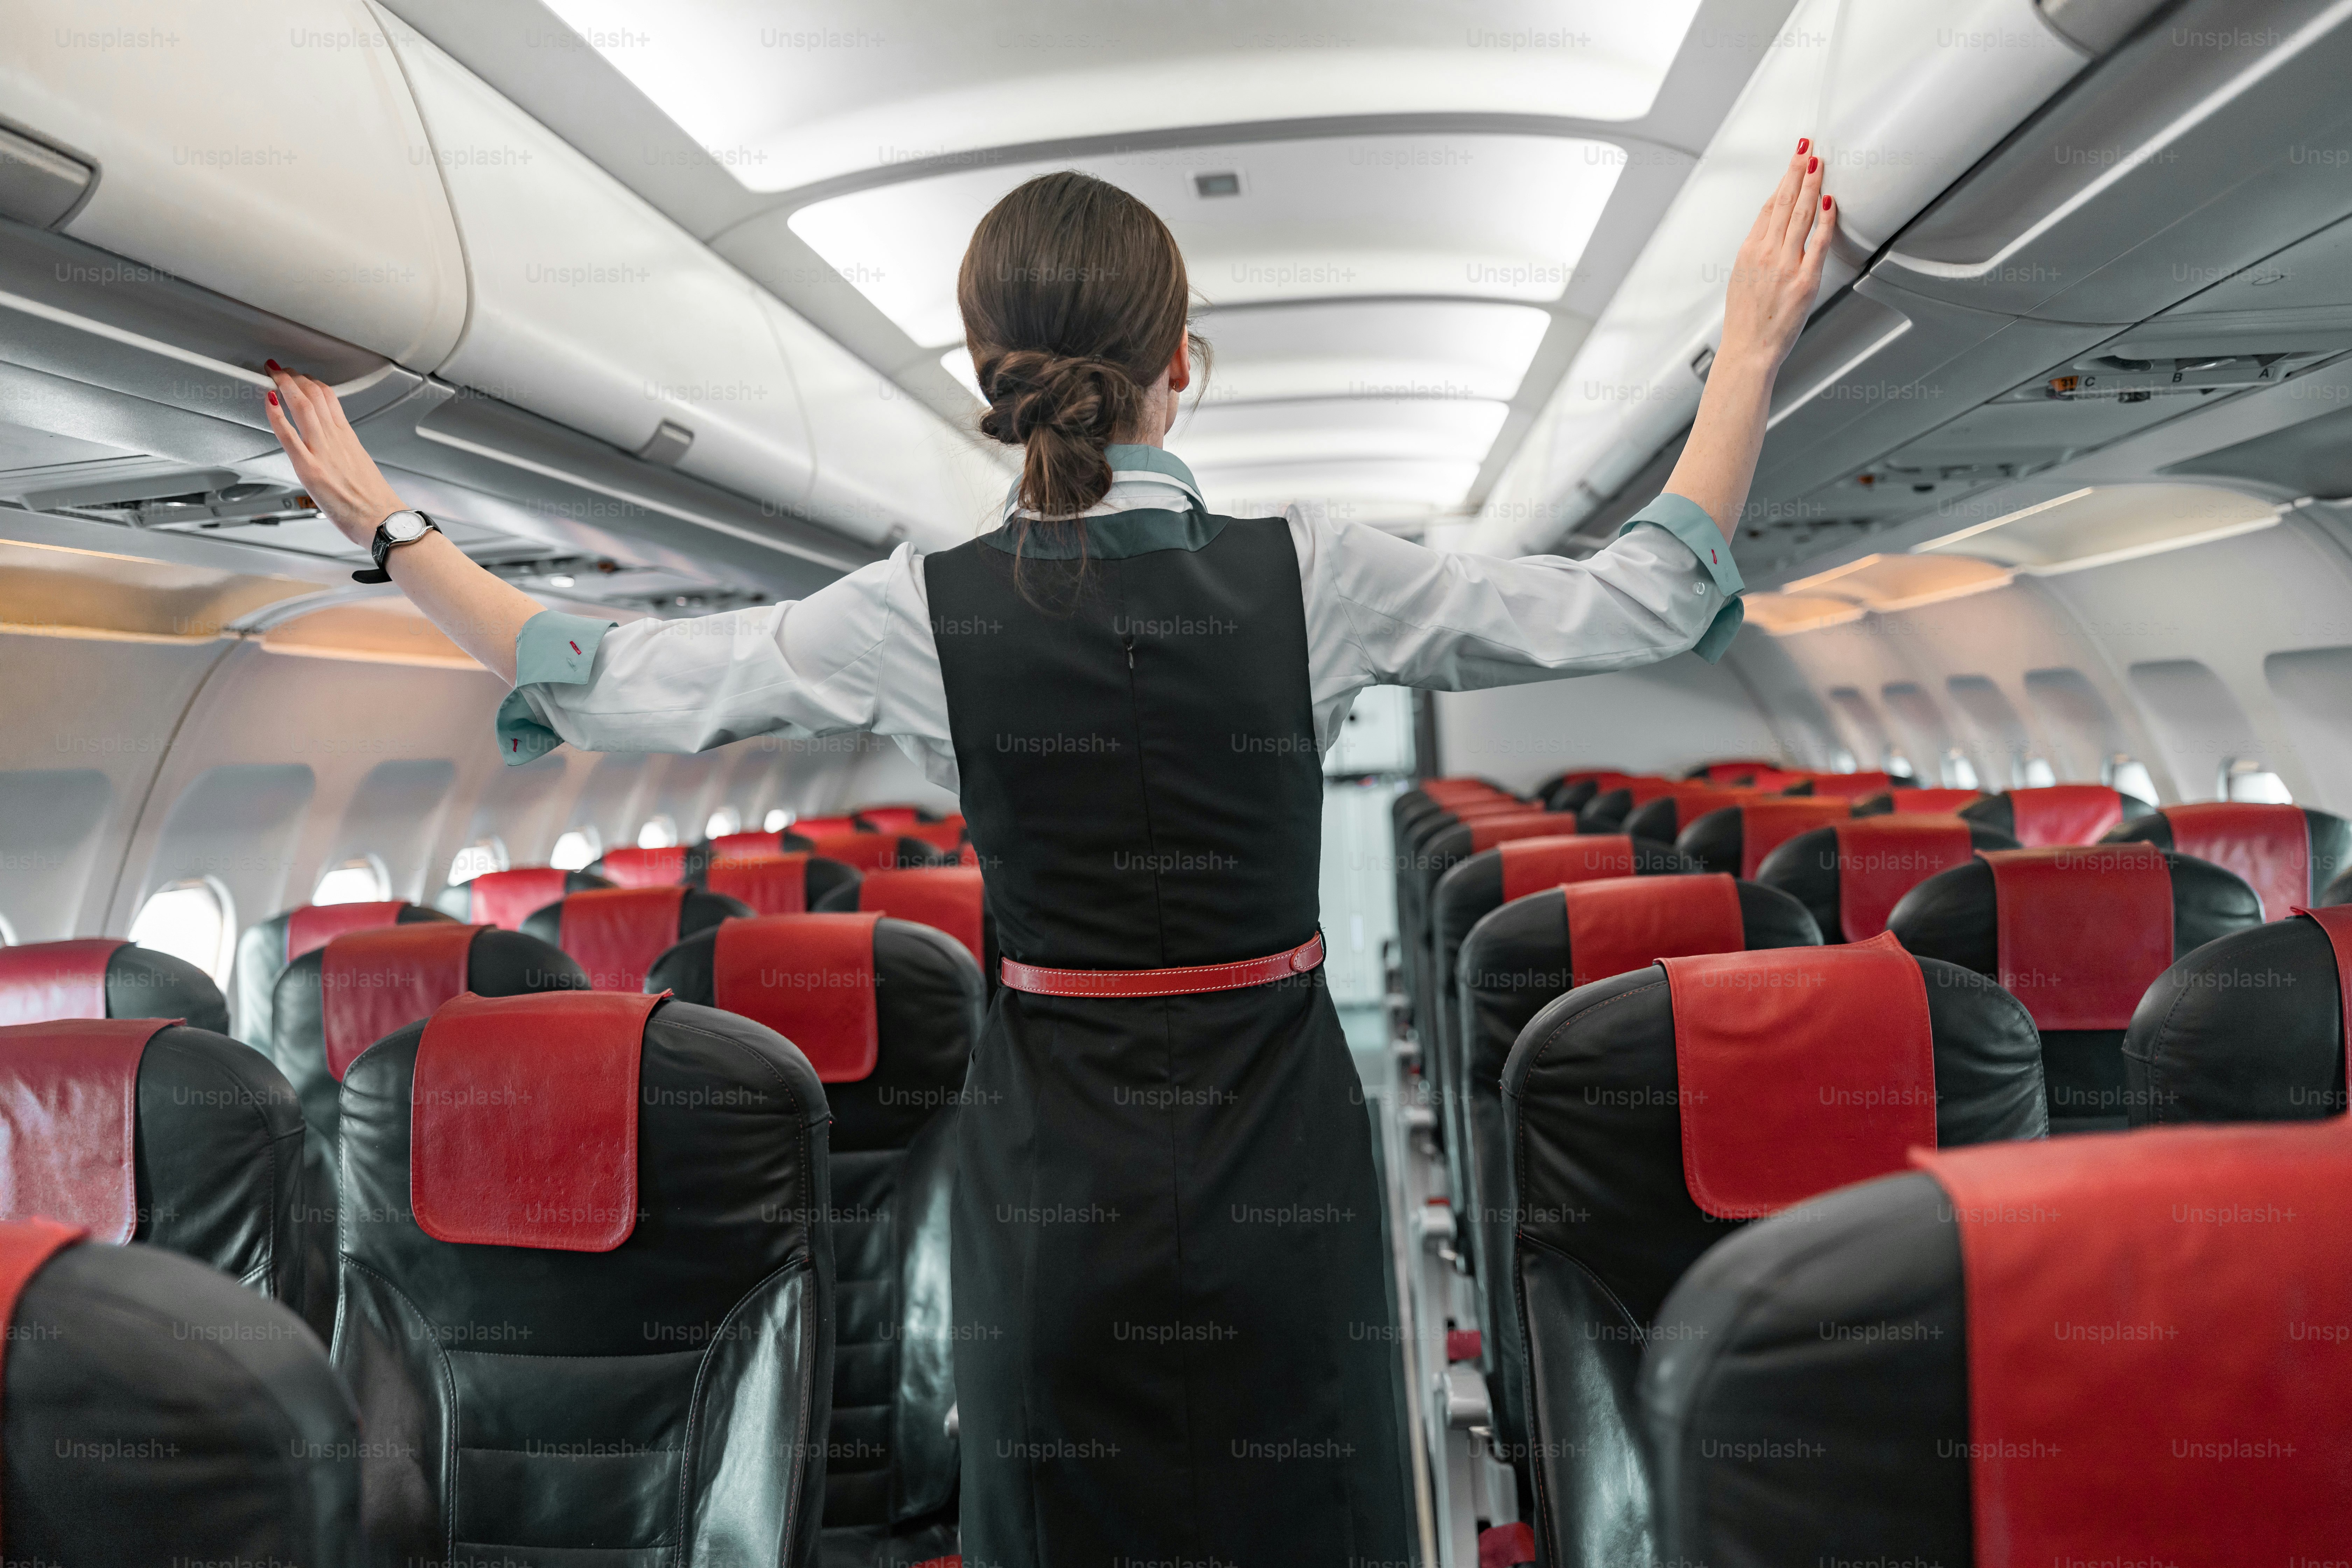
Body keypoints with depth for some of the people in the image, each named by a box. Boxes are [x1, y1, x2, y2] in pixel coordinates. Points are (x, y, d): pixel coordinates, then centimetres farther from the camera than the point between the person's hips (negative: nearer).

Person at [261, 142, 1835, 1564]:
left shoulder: (928, 612, -10)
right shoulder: (1308, 577, -12)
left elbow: (609, 683, -2)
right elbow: (1649, 601, -4)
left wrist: (384, 521, 11)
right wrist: (1752, 345, 3)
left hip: (1058, 1161, 1)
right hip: (1277, 1153, 0)